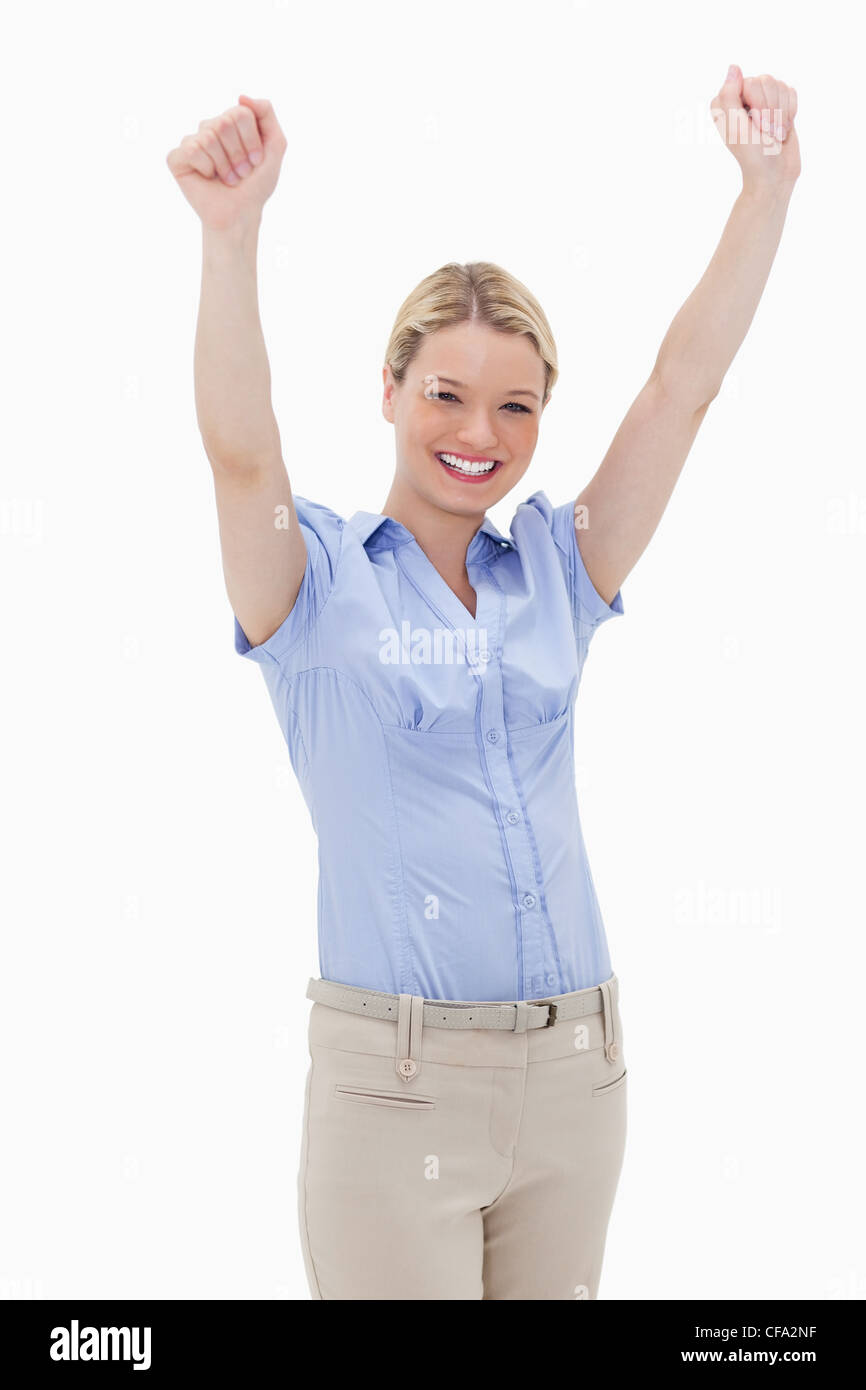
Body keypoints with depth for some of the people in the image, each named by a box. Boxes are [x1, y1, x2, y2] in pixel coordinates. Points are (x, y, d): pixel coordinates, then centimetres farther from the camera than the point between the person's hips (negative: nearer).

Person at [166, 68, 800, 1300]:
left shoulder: (556, 571, 9)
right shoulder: (319, 578, -1)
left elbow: (683, 387, 3)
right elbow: (239, 449, -20)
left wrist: (769, 185, -4)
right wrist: (230, 233, -35)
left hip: (574, 1072, 4)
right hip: (395, 1079, -4)